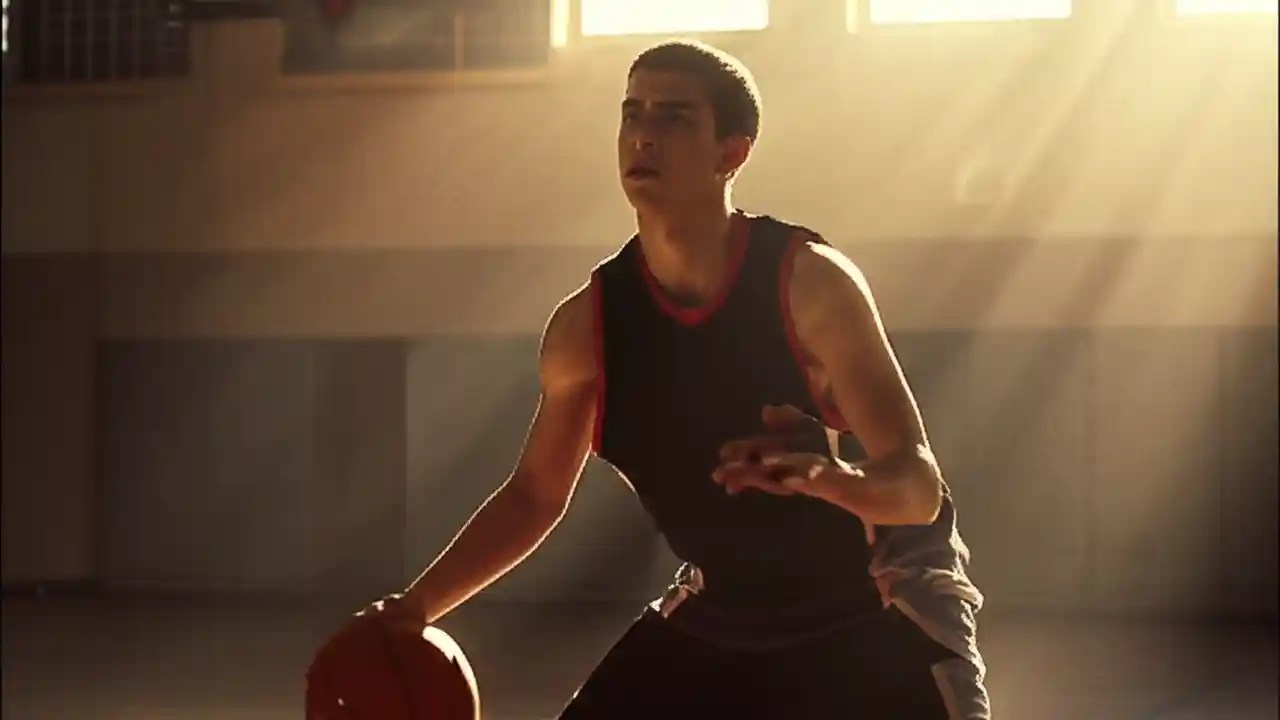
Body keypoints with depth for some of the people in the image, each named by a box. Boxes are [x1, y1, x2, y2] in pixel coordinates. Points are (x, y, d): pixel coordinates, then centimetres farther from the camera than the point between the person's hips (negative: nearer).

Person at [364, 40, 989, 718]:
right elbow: (535, 494, 6)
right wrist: (418, 606, -3)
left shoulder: (809, 283, -23)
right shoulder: (585, 324, -10)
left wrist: (838, 480, -50)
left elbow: (920, 485, -27)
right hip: (719, 614, 5)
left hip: (873, 609, -4)